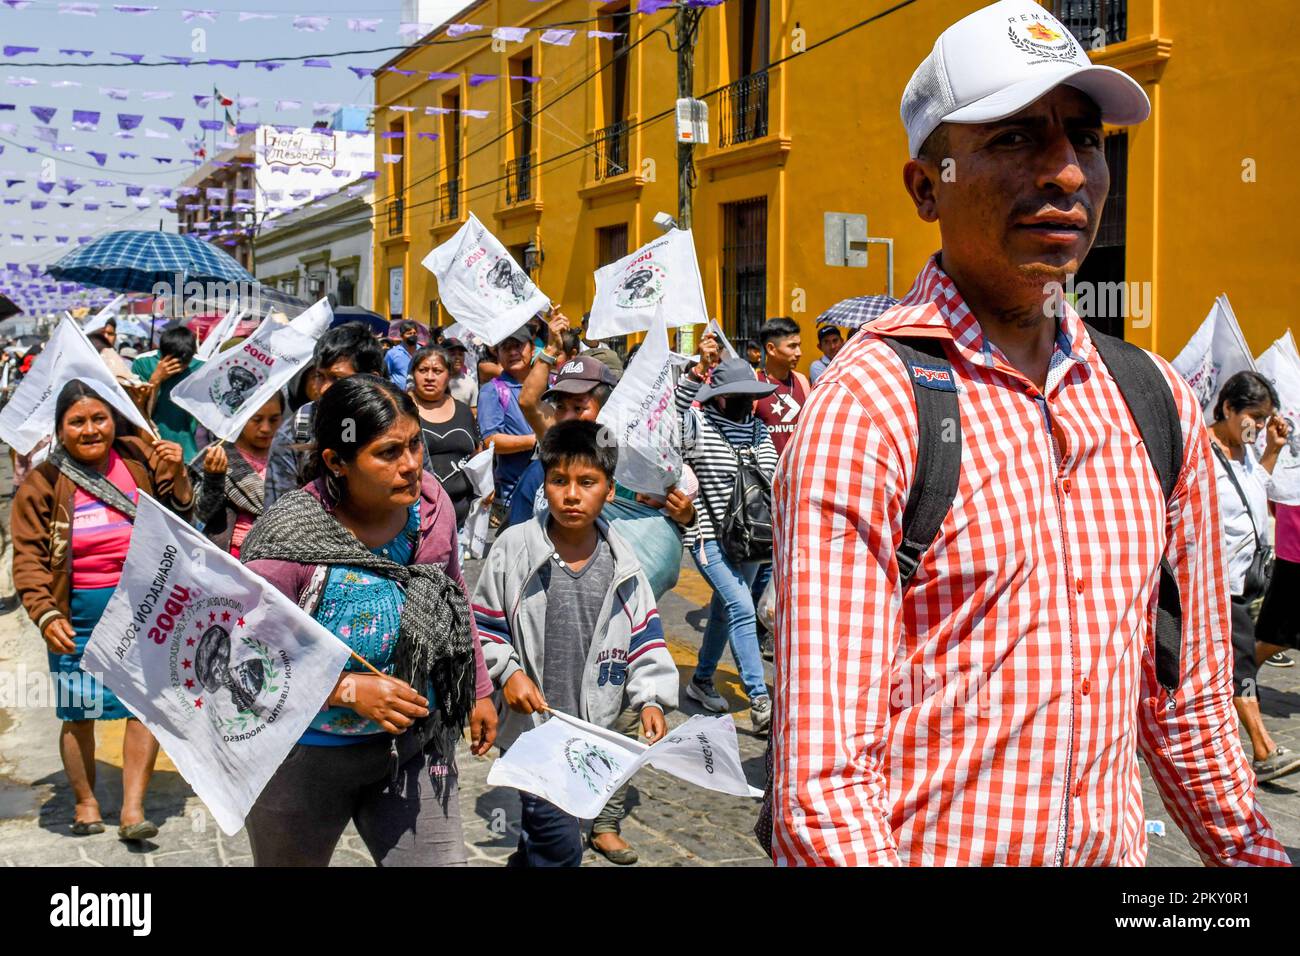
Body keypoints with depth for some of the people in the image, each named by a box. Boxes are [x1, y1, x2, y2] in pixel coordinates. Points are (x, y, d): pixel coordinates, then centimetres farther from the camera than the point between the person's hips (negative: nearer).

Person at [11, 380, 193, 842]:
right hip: (78, 617, -1)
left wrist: (174, 475, -10)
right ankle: (85, 802, 27)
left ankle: (133, 808, 6)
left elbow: (178, 518, 8)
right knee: (79, 713, 7)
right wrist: (45, 614, -18)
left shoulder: (139, 459, 0)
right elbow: (29, 557, -6)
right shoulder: (43, 483, -5)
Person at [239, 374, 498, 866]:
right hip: (306, 758, -3)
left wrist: (478, 691, 16)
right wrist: (350, 690, -28)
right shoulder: (289, 542, -25)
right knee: (289, 861, 21)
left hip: (411, 746, 4)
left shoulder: (431, 504, -9)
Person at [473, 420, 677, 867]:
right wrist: (508, 672, -10)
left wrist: (651, 698, -5)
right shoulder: (514, 548, -7)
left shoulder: (621, 562, 1)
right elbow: (482, 624, 2)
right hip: (530, 722, -3)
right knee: (560, 844, -9)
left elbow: (645, 637, 6)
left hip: (594, 727, 3)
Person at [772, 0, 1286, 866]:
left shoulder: (1159, 400, 1)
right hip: (928, 847, -5)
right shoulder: (864, 411, -18)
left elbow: (1187, 707, 10)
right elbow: (822, 788, -22)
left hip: (1116, 849, 6)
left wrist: (1253, 852, 10)